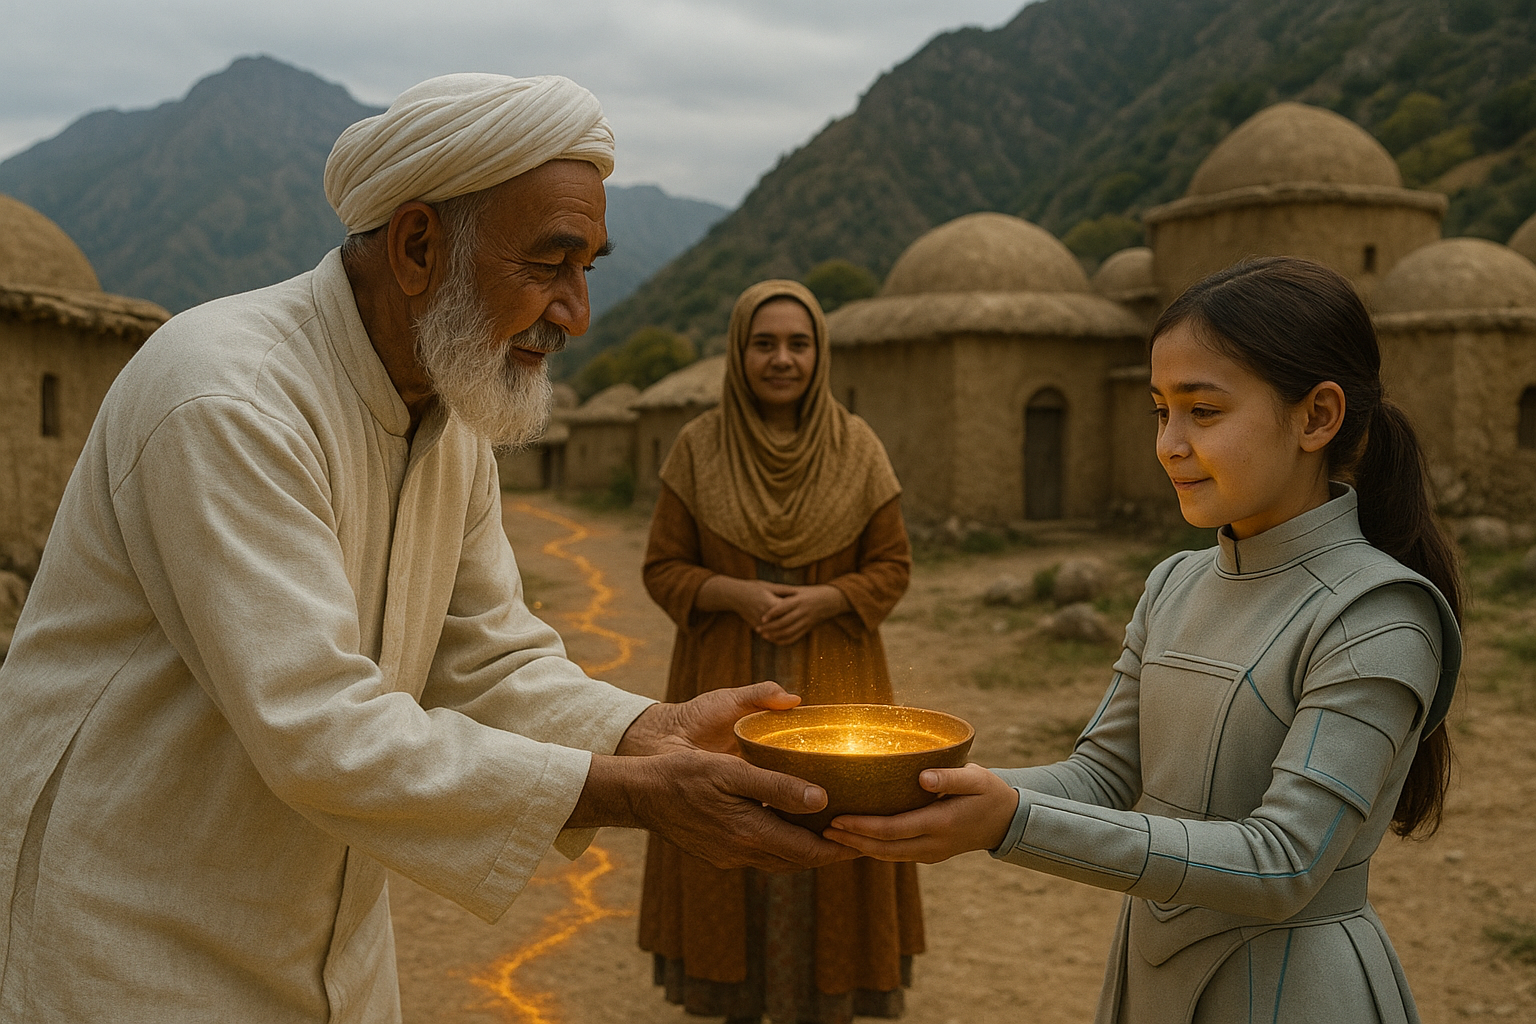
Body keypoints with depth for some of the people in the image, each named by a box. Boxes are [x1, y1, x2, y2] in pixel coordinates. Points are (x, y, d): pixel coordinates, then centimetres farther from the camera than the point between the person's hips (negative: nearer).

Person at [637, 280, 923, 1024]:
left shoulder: (857, 447, -1)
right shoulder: (698, 448, -1)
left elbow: (892, 567, 3)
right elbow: (663, 568, 2)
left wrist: (822, 599, -15)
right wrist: (736, 594, -16)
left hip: (831, 686, 0)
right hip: (725, 684, 0)